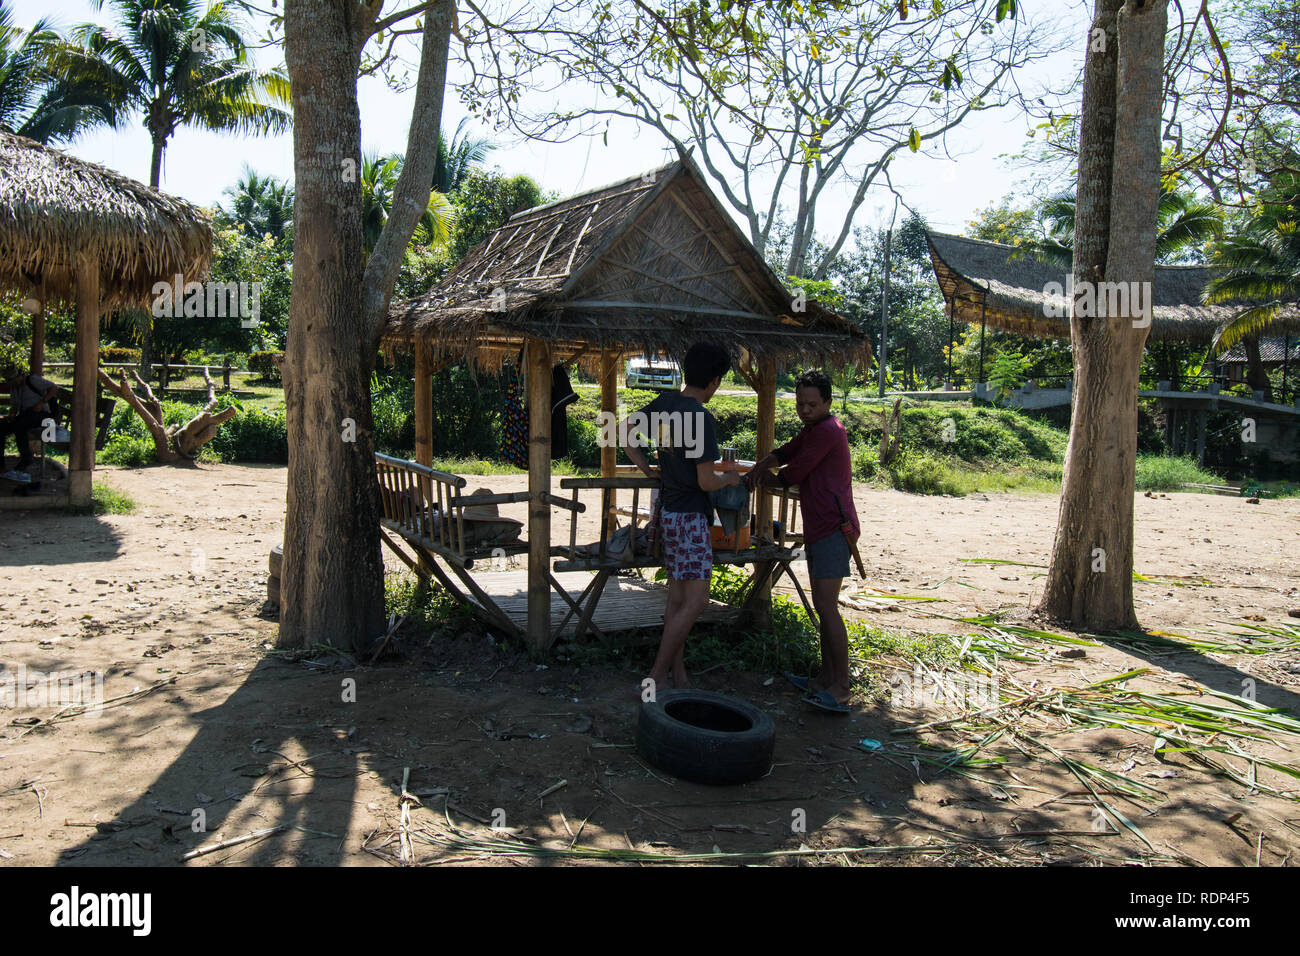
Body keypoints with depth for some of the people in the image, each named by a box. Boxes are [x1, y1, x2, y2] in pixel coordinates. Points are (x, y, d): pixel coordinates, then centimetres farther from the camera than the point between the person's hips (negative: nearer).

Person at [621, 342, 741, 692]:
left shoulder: (665, 403, 4)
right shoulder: (701, 418, -19)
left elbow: (625, 429, 17)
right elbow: (706, 481, -19)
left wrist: (646, 468, 18)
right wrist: (730, 477, 1)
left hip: (669, 511, 9)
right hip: (690, 516, -9)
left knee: (677, 598, 13)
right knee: (695, 601, -4)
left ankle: (679, 676, 20)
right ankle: (657, 676, -2)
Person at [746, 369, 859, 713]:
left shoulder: (827, 430, -12)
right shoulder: (813, 429, 20)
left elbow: (793, 474, -11)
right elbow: (785, 453, 24)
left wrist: (762, 480, 7)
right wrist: (760, 467, 3)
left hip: (833, 528, -11)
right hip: (820, 529, 11)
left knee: (826, 606, -14)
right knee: (823, 606, 13)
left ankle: (841, 689, -12)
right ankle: (826, 678, 20)